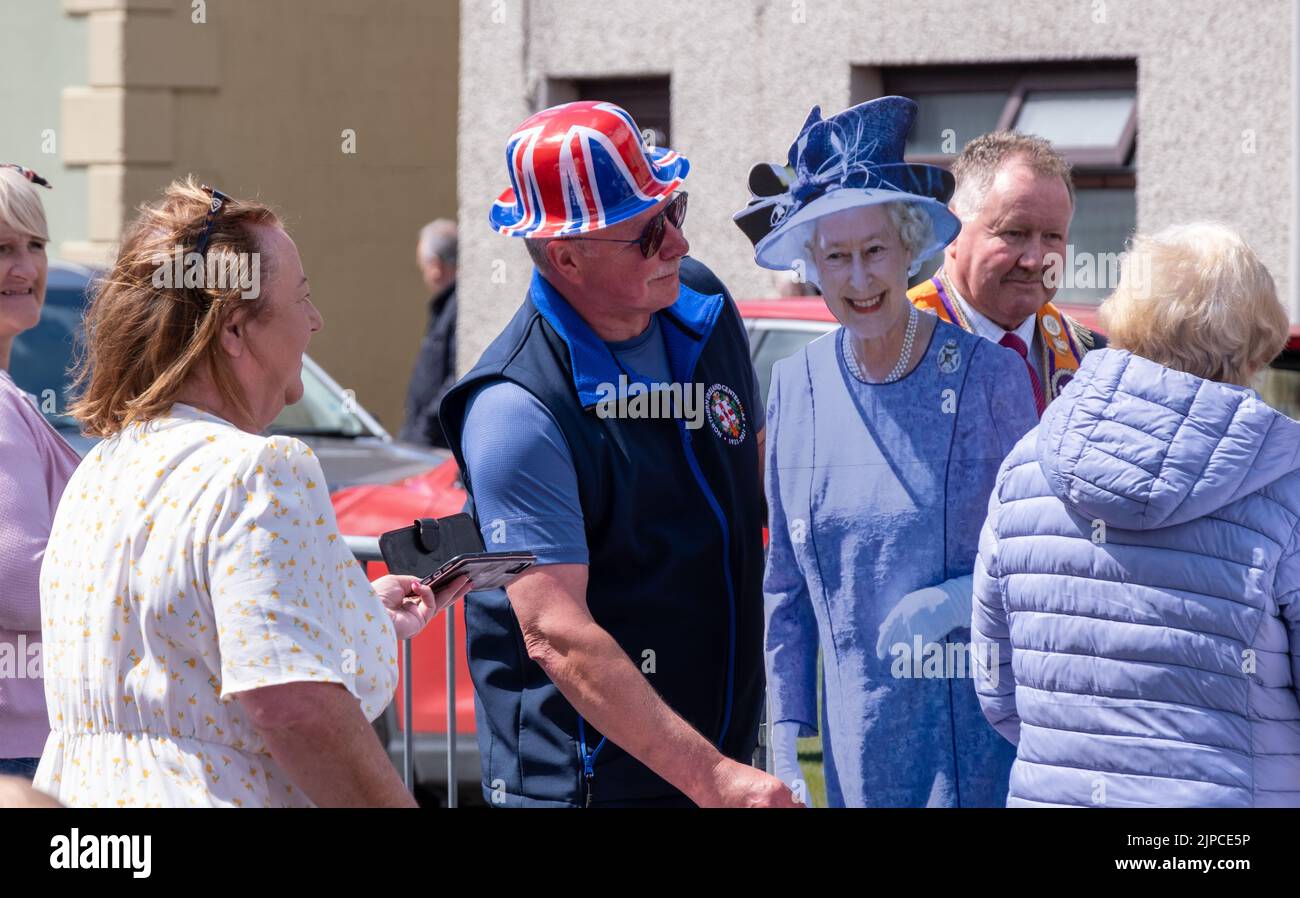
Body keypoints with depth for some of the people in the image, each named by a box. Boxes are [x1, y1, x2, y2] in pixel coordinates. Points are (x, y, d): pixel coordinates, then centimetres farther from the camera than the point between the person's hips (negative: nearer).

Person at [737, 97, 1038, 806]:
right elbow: (786, 584, 10)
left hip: (980, 717, -3)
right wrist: (785, 733, 7)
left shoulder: (989, 374, -6)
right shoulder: (796, 386, 4)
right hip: (859, 733, 3)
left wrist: (966, 595, -17)